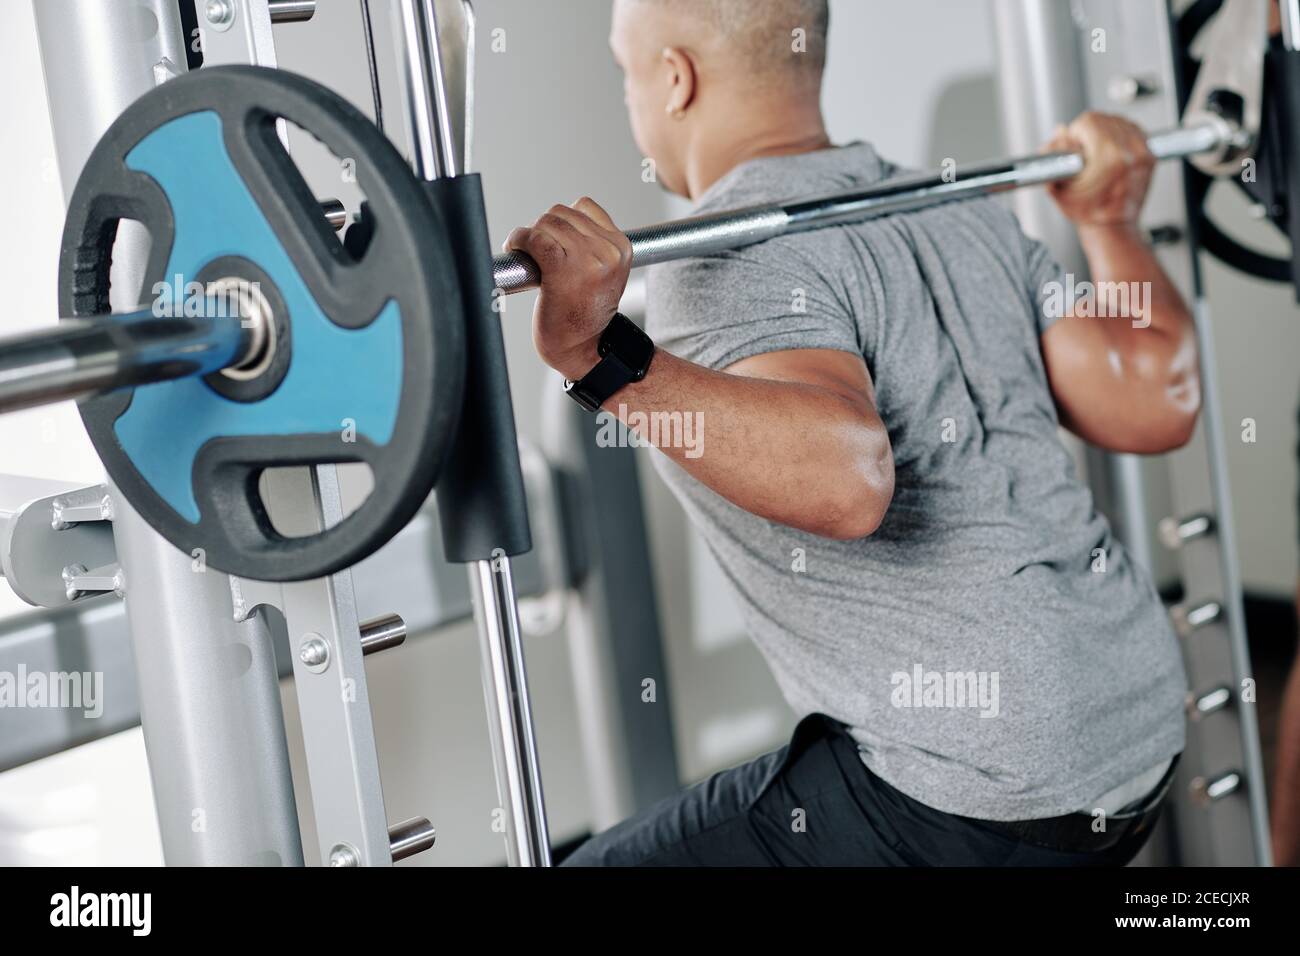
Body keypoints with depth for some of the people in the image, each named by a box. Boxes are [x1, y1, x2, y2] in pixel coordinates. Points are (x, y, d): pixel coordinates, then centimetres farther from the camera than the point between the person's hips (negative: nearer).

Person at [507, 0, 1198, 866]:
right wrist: (1112, 222, 24)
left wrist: (601, 355, -36)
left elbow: (843, 474, -32)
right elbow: (1156, 406, 9)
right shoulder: (955, 216, 10)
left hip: (983, 790, -9)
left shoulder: (736, 259, -14)